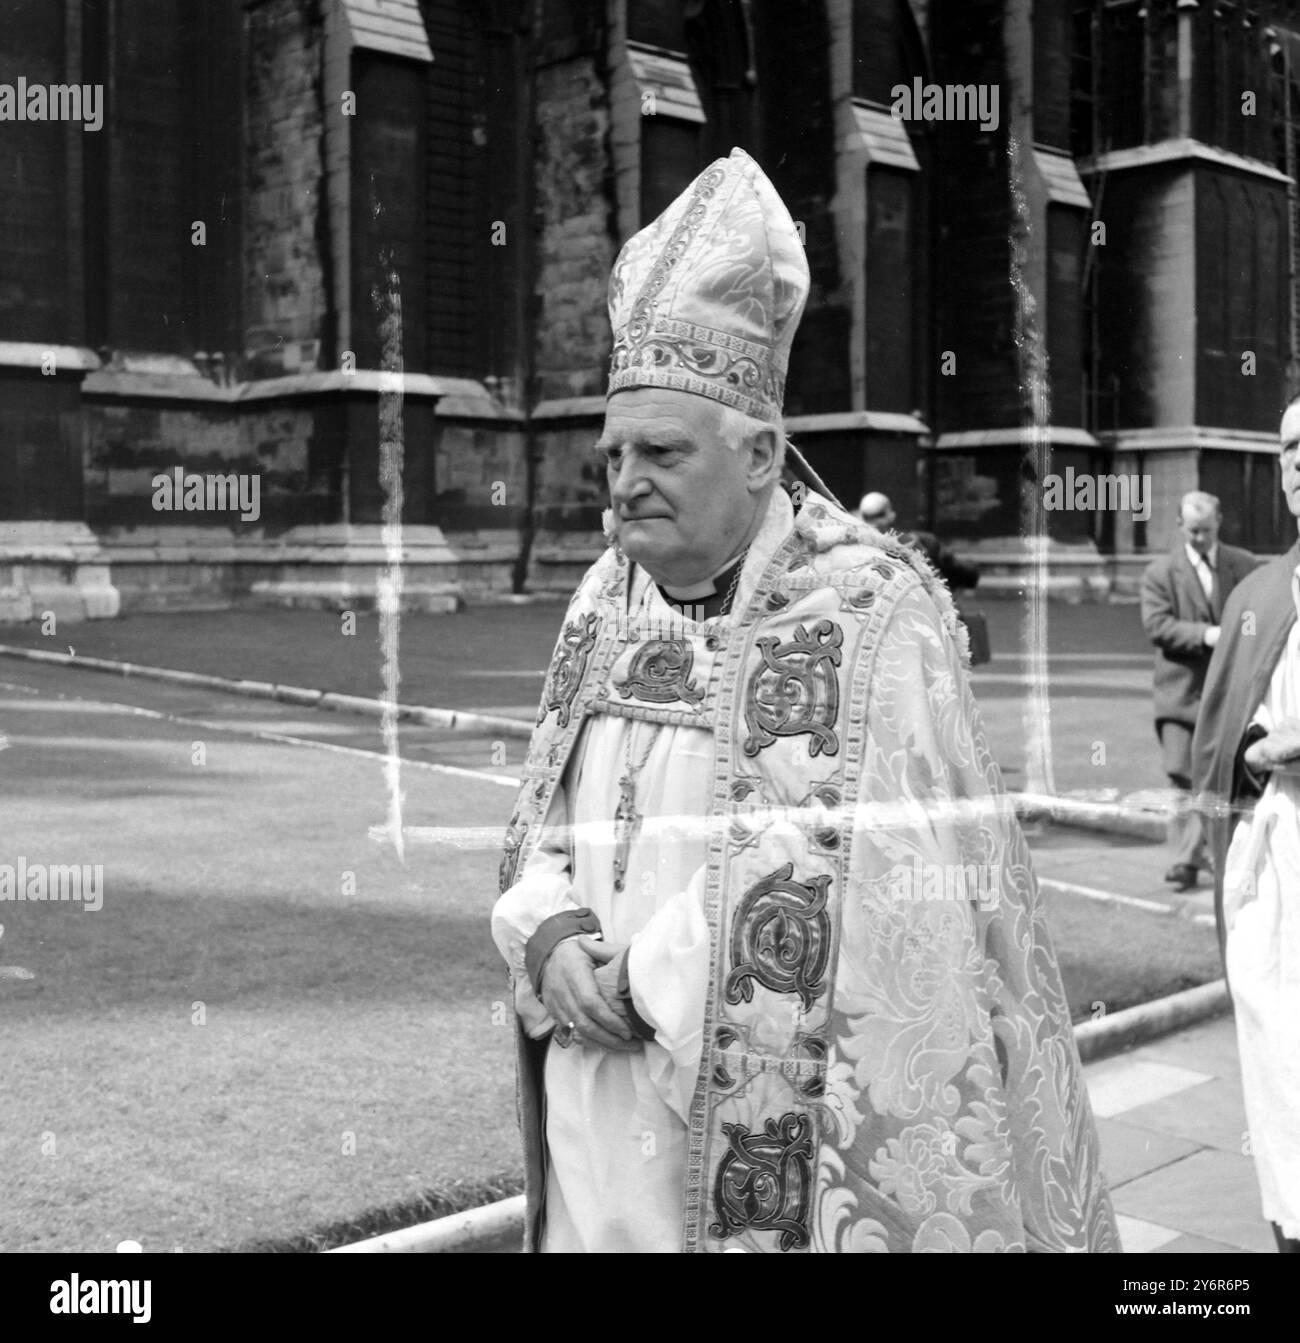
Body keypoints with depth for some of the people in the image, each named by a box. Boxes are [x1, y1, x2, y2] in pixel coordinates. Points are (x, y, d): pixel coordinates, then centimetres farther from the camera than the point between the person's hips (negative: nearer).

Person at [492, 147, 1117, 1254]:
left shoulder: (874, 618, -14)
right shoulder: (605, 602, 5)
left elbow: (902, 893, -20)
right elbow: (545, 827, 10)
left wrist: (653, 976, -17)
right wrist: (552, 939, -11)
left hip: (781, 1148, -5)